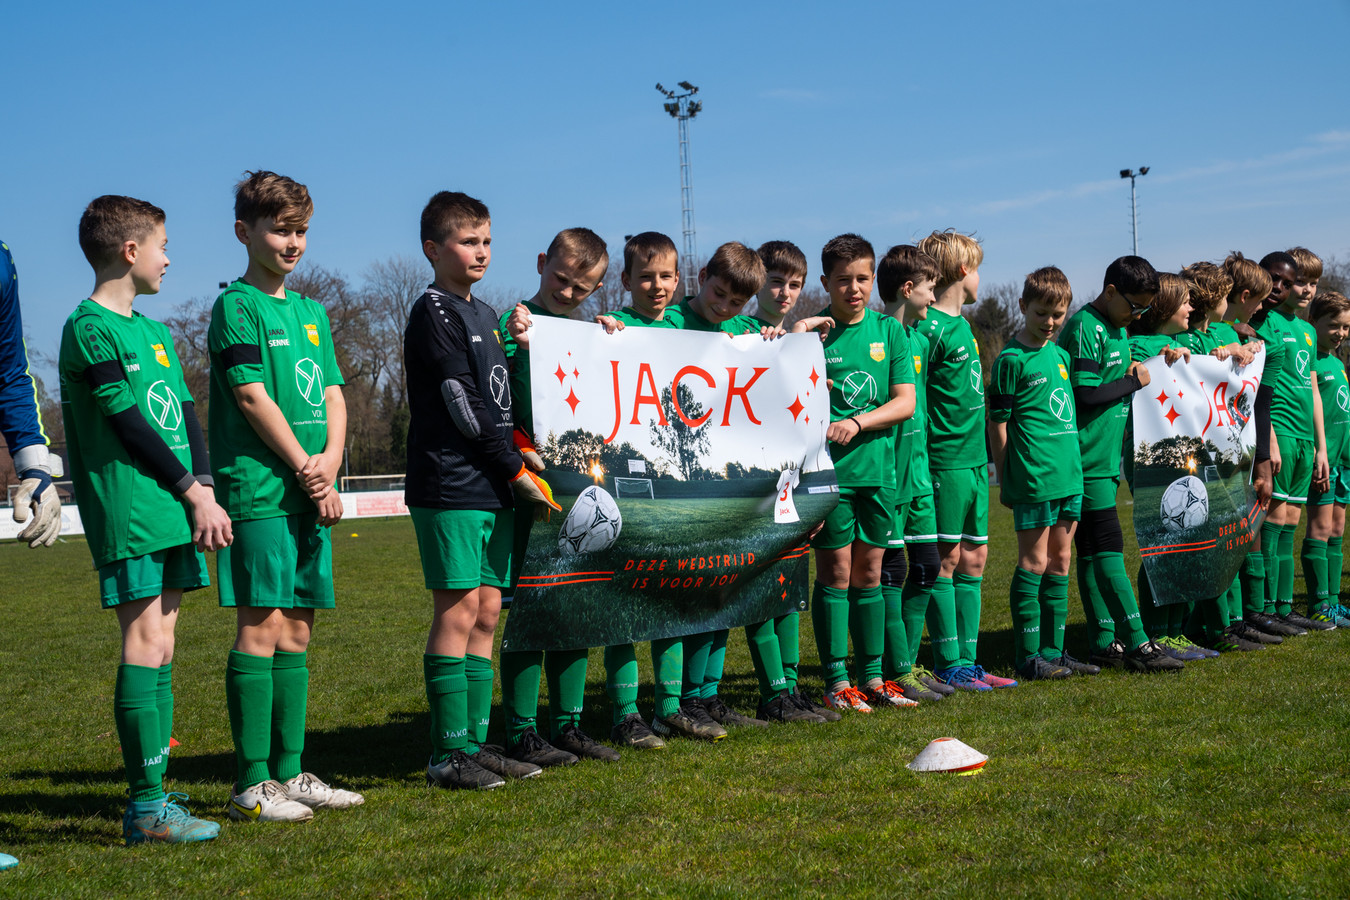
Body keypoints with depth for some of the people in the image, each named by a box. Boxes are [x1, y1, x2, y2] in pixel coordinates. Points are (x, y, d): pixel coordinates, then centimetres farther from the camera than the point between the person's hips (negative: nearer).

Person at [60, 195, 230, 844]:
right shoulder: (90, 328, -6)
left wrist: (203, 489, 0)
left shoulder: (153, 332, 21)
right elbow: (128, 424, -12)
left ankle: (151, 800, 11)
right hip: (128, 514, -8)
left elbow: (185, 417, 15)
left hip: (172, 514, 8)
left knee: (160, 649, 7)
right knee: (145, 648, -9)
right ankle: (147, 807, -7)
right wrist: (193, 492, -10)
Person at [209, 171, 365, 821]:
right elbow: (253, 398, -11)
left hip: (312, 493, 7)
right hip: (259, 491, -7)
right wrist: (307, 469, -10)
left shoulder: (312, 313, 19)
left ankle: (289, 771, 14)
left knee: (296, 631, 8)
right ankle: (251, 785, -5)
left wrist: (330, 462, -4)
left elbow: (334, 396, 13)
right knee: (261, 627, -8)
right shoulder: (236, 306, -4)